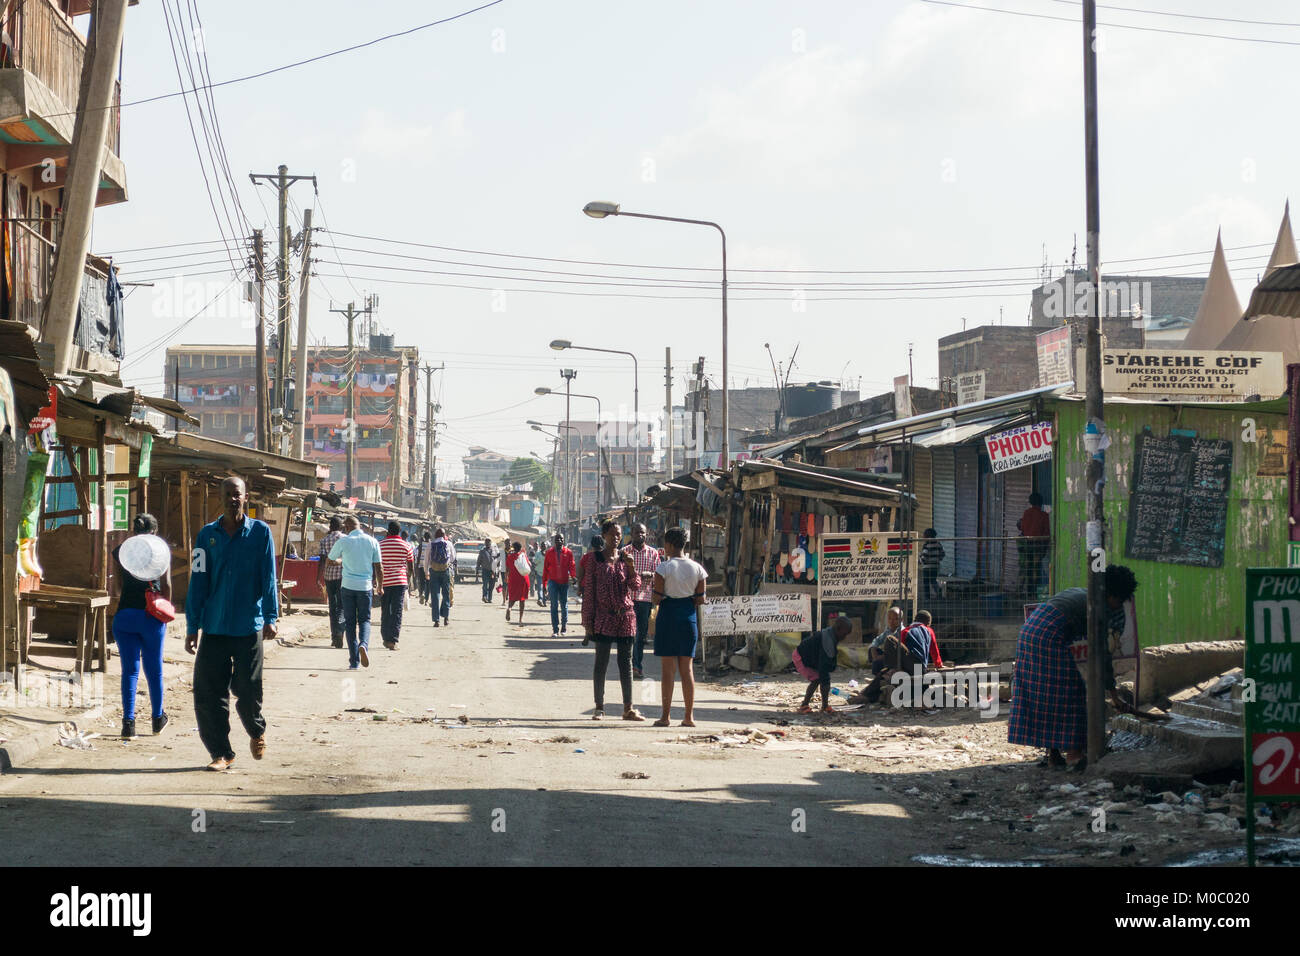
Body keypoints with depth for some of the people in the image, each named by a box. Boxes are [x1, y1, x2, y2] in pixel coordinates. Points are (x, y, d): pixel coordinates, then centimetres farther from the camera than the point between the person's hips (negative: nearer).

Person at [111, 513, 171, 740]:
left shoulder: (121, 550, 6)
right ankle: (158, 718, 26)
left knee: (130, 670, 3)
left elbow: (116, 588, 7)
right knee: (154, 670, 13)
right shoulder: (161, 548, 3)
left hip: (124, 614, 1)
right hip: (152, 616, 0)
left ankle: (128, 721, -6)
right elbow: (166, 585, -1)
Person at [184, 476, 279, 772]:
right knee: (208, 694, -3)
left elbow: (268, 578, 1)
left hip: (250, 627, -2)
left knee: (248, 691, 3)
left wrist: (270, 618, -8)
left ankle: (257, 731, 34)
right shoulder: (207, 535, 6)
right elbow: (197, 582, 7)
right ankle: (221, 752, 9)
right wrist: (192, 627, 5)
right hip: (214, 628, 2)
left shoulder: (260, 532, 2)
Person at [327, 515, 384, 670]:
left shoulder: (343, 541, -3)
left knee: (350, 622, 6)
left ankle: (354, 661, 3)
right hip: (365, 587, 1)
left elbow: (331, 560, 11)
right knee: (364, 619, 11)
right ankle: (364, 644, -20)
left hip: (347, 587, -1)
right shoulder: (372, 542, 1)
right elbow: (379, 567, 3)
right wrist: (380, 587, 15)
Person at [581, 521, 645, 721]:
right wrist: (588, 620, -4)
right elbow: (588, 589, -1)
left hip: (625, 615, 3)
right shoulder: (595, 558, -1)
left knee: (626, 663, 5)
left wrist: (630, 567, -15)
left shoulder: (625, 558, 9)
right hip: (604, 615, -3)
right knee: (601, 662, 0)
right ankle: (599, 708, 7)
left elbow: (635, 586, 2)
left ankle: (628, 708, 8)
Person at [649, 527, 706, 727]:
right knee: (687, 668, 9)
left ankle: (665, 716, 0)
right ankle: (689, 716, 9)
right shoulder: (697, 568, 2)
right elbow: (700, 600, 5)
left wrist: (652, 585, 10)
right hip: (689, 616, 4)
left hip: (668, 614, -4)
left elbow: (655, 599, -9)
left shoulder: (663, 568, -10)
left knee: (668, 668, 0)